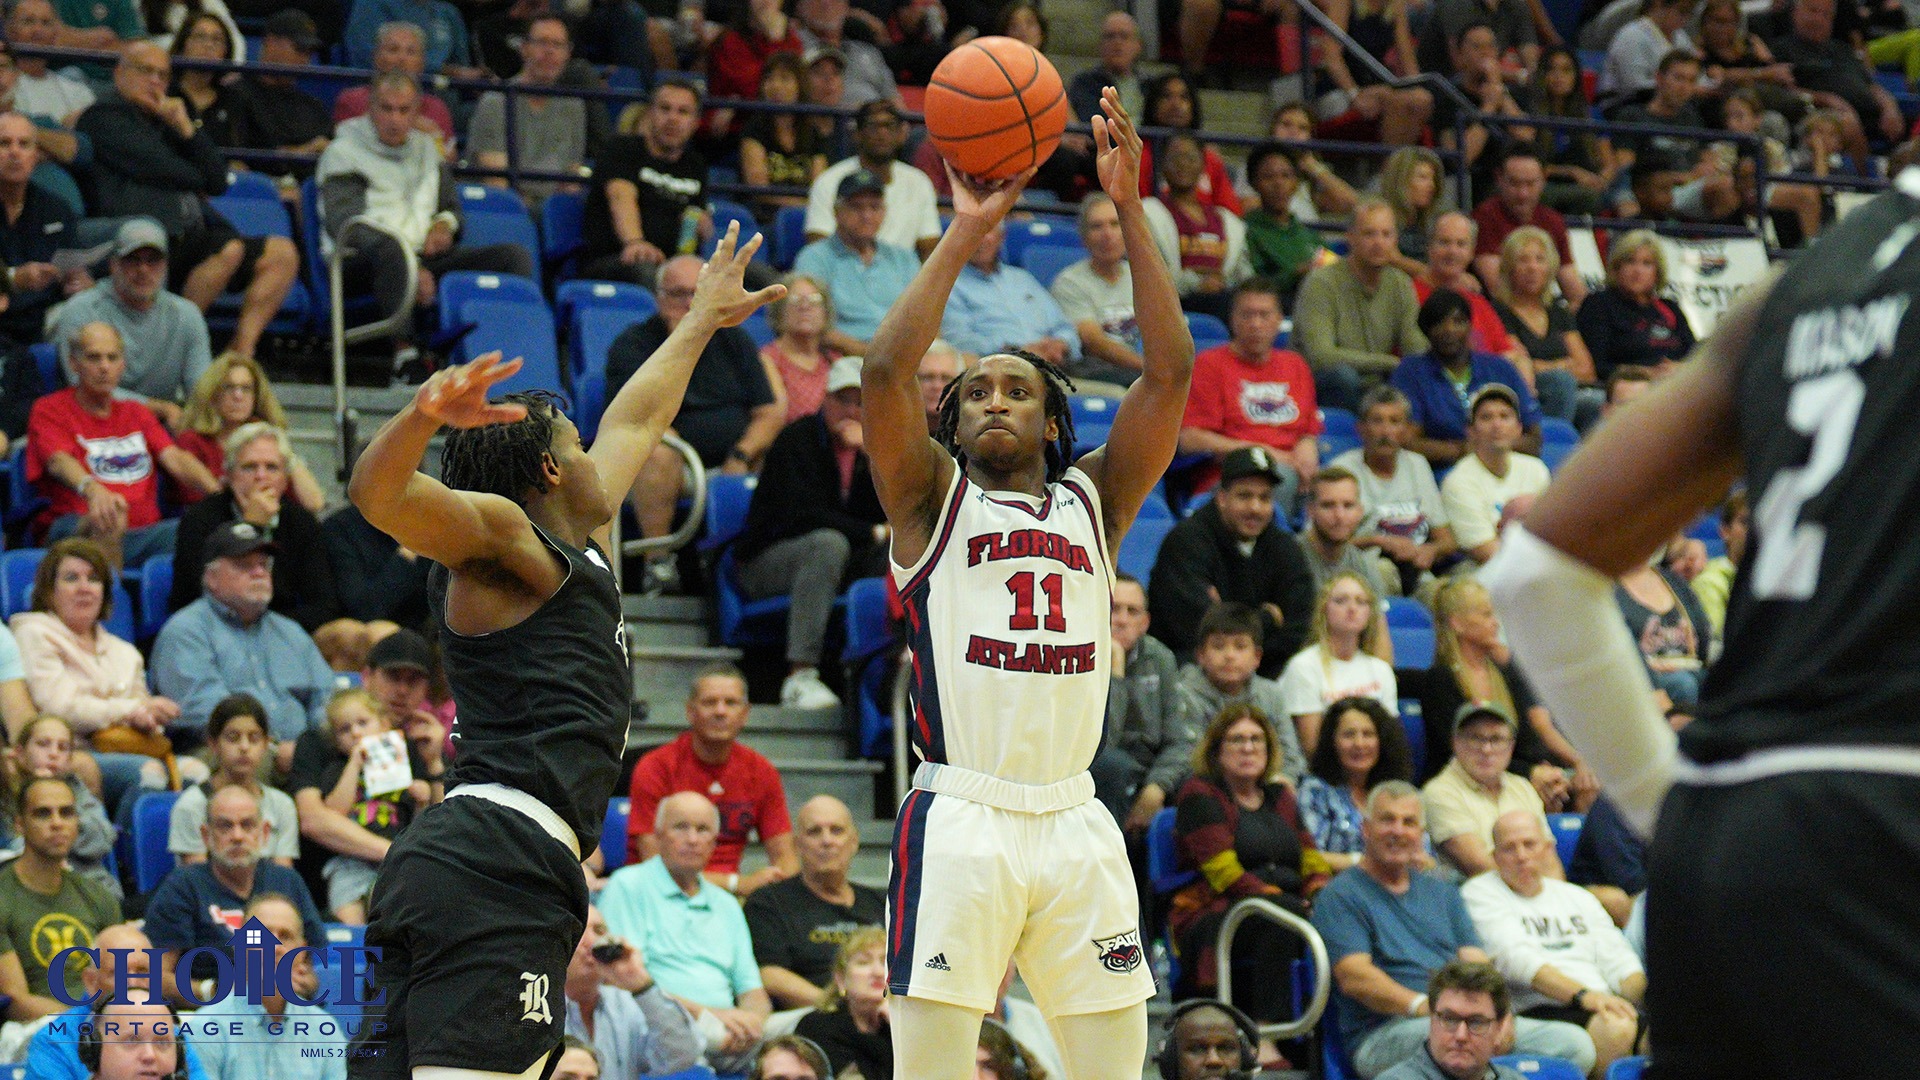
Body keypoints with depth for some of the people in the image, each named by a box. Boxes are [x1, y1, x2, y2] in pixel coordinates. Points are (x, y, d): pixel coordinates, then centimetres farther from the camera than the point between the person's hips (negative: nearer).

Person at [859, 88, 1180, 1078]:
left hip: (1075, 821, 3)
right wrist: (967, 230, -4)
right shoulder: (933, 498, 9)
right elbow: (885, 372, -8)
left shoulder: (1094, 500, 16)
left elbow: (1172, 372, 5)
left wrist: (1129, 209, 0)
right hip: (959, 818, -3)